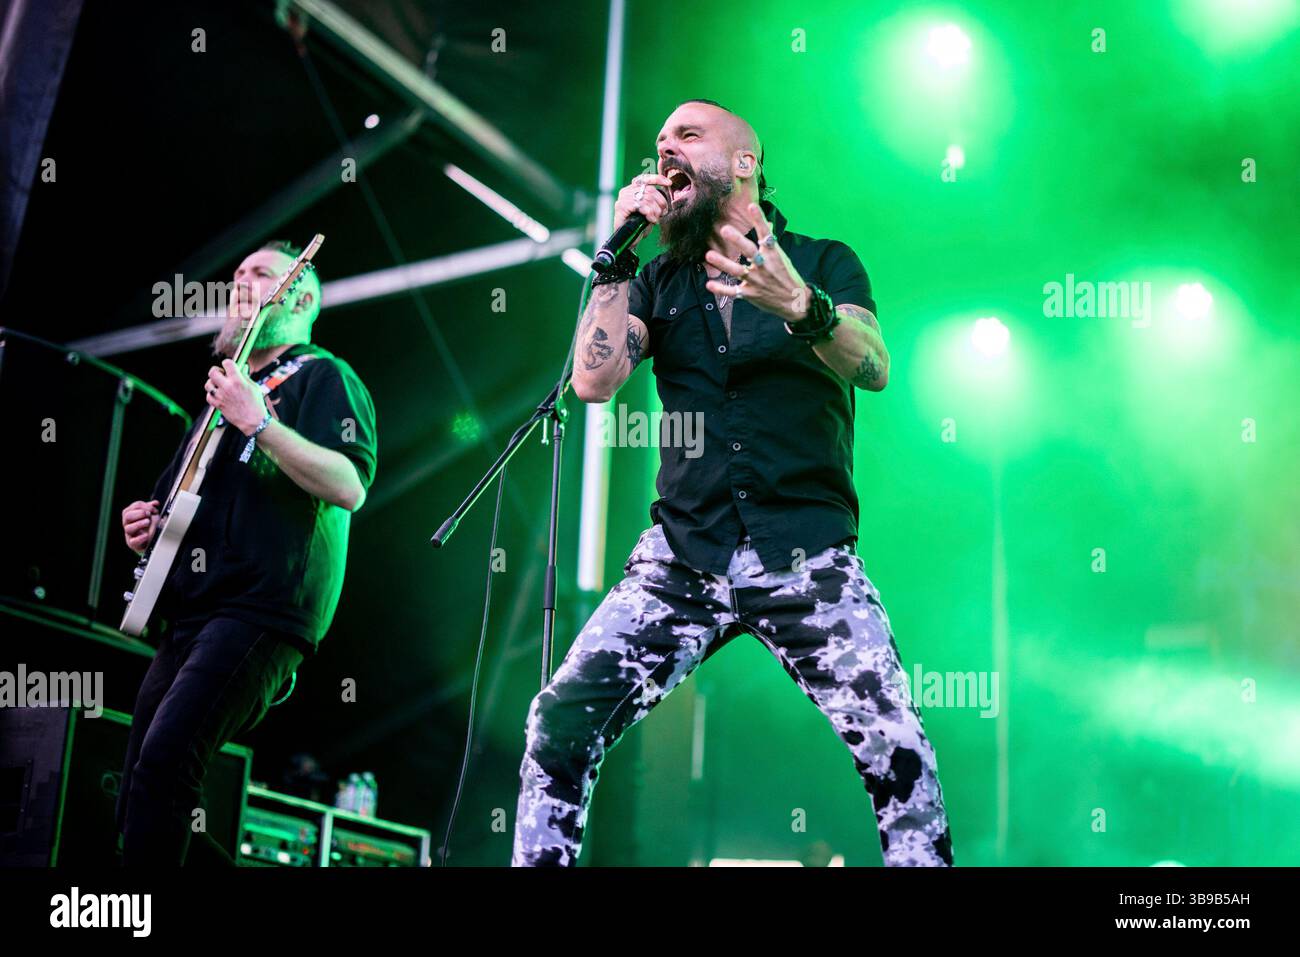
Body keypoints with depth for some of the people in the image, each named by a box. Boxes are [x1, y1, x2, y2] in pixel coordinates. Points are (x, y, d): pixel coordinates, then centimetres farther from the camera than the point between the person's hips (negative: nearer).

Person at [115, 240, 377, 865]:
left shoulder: (322, 376, 2)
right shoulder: (226, 391, 27)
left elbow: (351, 488, -15)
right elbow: (176, 503, 34)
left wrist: (258, 423, -20)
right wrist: (147, 525, 11)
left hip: (262, 610, -9)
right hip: (187, 618, 9)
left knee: (162, 763, -25)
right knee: (140, 807, 6)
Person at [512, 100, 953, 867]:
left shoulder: (824, 262, 7)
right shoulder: (659, 281, 16)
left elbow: (875, 367, -12)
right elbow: (594, 381, 0)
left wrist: (801, 307, -32)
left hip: (808, 555, -2)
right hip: (682, 553, 3)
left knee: (900, 754, -18)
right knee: (560, 726, -11)